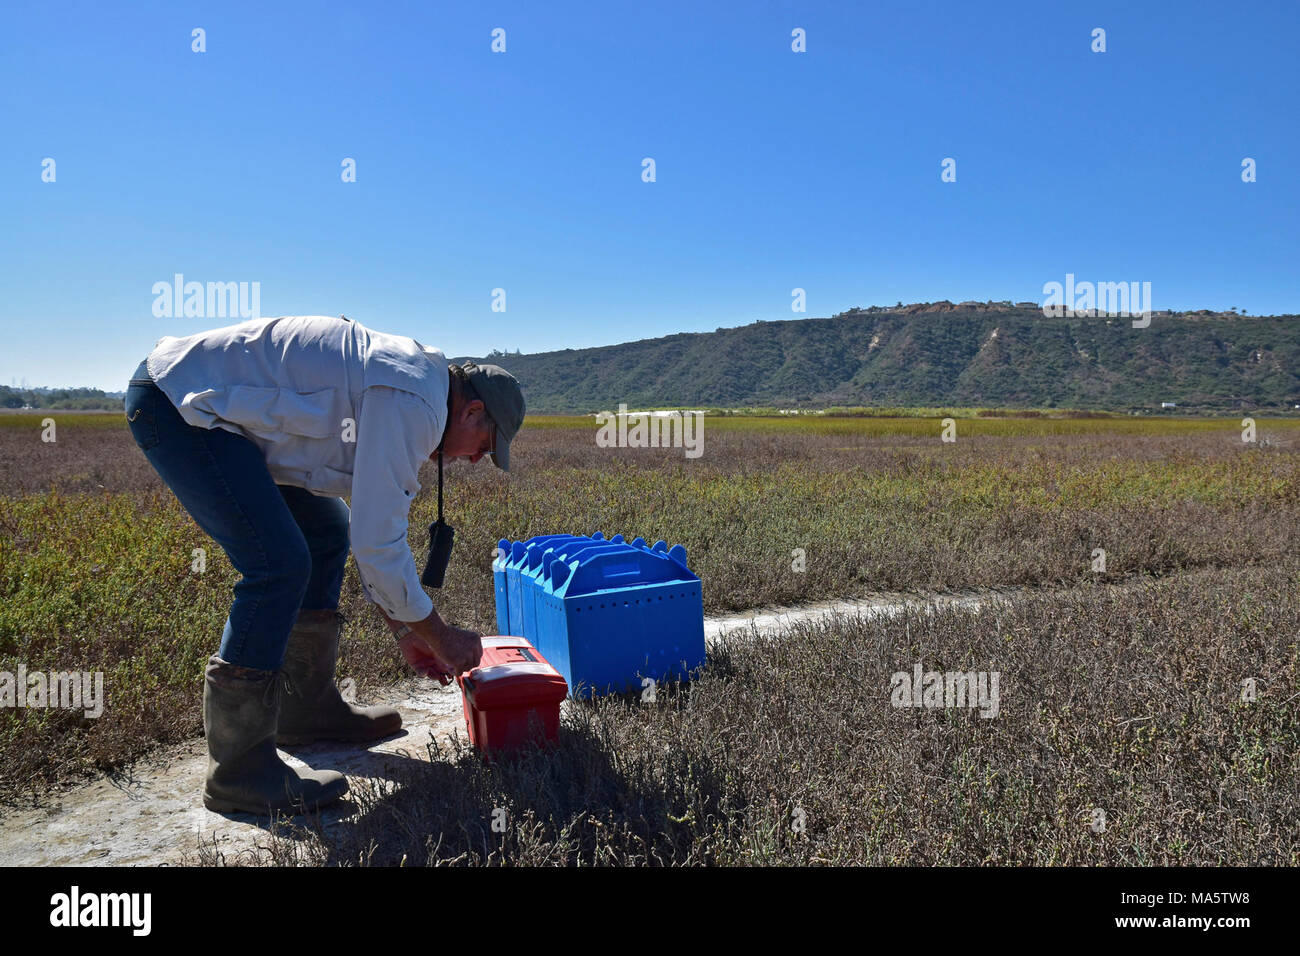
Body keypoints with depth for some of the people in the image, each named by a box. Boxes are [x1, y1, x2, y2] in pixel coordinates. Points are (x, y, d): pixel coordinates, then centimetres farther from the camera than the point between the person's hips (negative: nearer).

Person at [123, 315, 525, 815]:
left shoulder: (411, 378, 12)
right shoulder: (412, 403, -20)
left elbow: (376, 525, 19)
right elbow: (377, 544, -21)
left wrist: (404, 631, 21)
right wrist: (440, 637, -7)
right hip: (174, 403, -11)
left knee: (324, 529, 13)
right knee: (278, 563, -18)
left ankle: (307, 707, 23)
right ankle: (238, 771, -7)